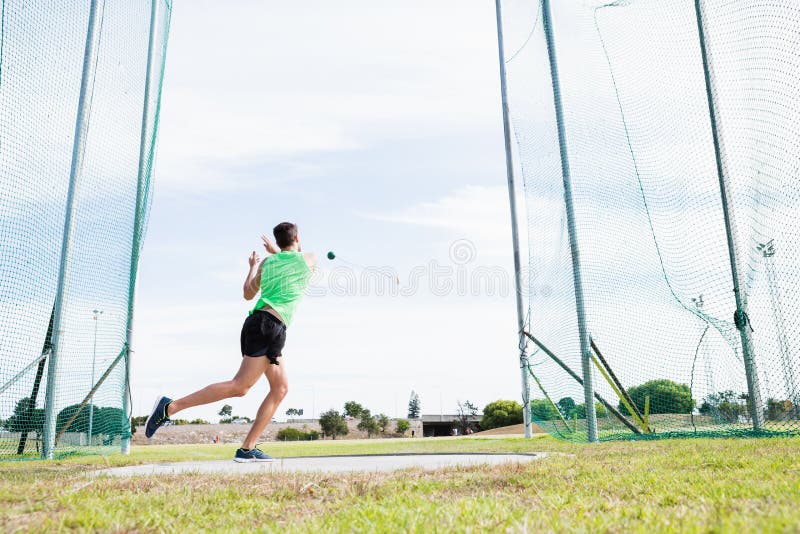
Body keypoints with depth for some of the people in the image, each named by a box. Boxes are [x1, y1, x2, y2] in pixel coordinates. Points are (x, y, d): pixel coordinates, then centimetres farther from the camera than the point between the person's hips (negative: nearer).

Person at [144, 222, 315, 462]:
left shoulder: (266, 262, 17)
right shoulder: (308, 259, 7)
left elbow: (248, 294, 24)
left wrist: (252, 267, 38)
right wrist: (275, 252, 36)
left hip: (257, 323, 8)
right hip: (269, 325, -8)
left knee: (280, 388, 8)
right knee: (239, 386, -13)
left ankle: (247, 448, 2)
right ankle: (170, 407, -15)